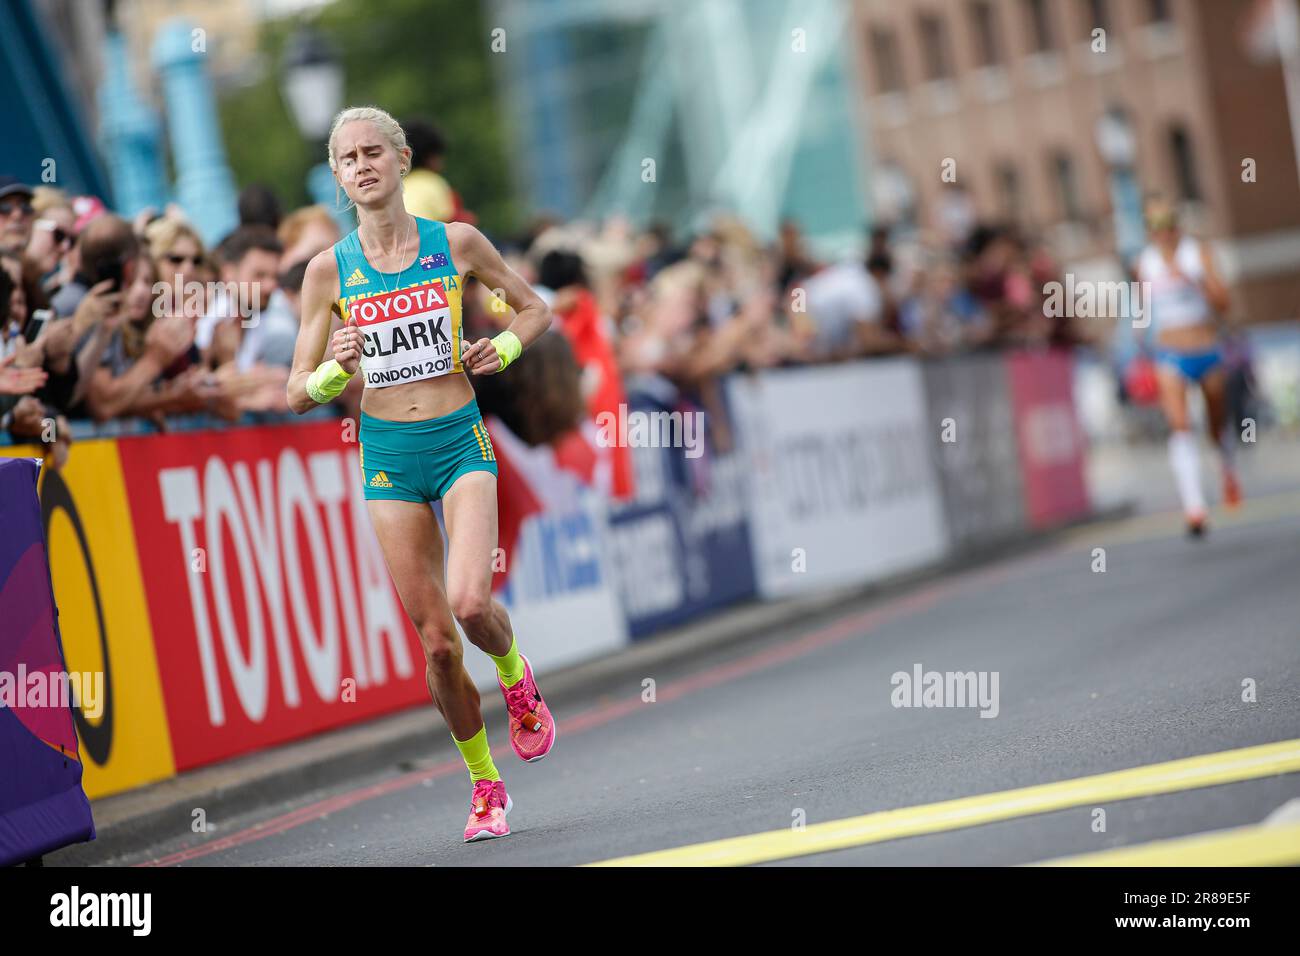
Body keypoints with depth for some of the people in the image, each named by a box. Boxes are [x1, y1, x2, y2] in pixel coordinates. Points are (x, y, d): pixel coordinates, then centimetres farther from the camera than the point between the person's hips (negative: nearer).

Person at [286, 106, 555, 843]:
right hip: (388, 457, 1)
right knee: (435, 639, 1)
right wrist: (334, 370, -18)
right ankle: (486, 788, 19)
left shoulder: (456, 243, -2)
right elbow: (299, 394, 3)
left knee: (469, 601, -23)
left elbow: (535, 309, 13)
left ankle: (518, 677, 12)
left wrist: (504, 349, -6)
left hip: (460, 444, -1)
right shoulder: (329, 270, -1)